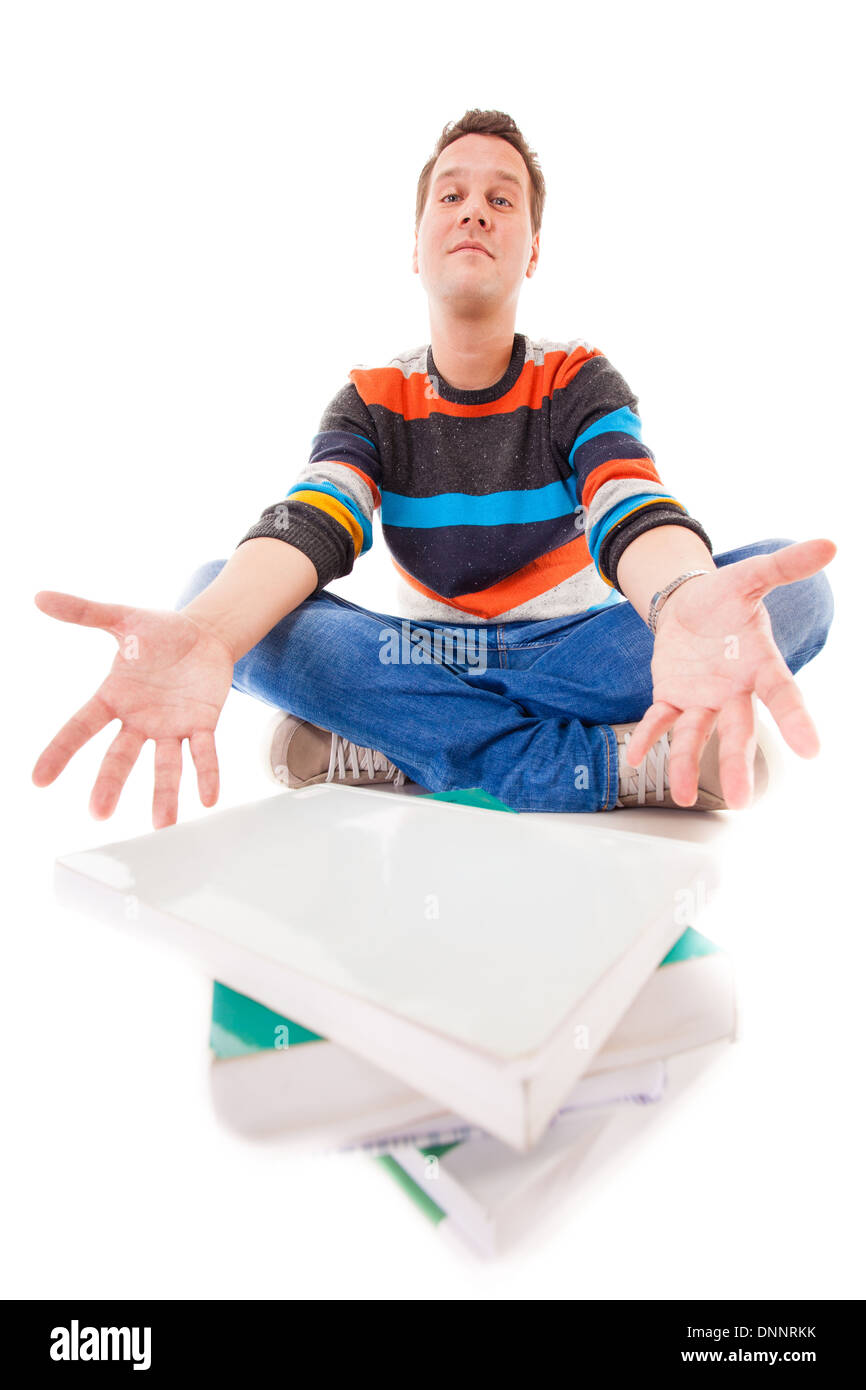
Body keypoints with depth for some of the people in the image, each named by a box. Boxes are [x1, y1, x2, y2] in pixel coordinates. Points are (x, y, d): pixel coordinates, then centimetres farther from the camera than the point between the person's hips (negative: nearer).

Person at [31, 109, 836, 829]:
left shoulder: (579, 381, -1)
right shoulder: (372, 399, 2)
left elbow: (632, 512, -22)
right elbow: (307, 529, -18)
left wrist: (688, 605, -48)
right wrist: (204, 634, -42)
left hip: (565, 651, 0)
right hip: (425, 656, 1)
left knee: (797, 588, -25)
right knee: (208, 588, -25)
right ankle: (614, 762, -30)